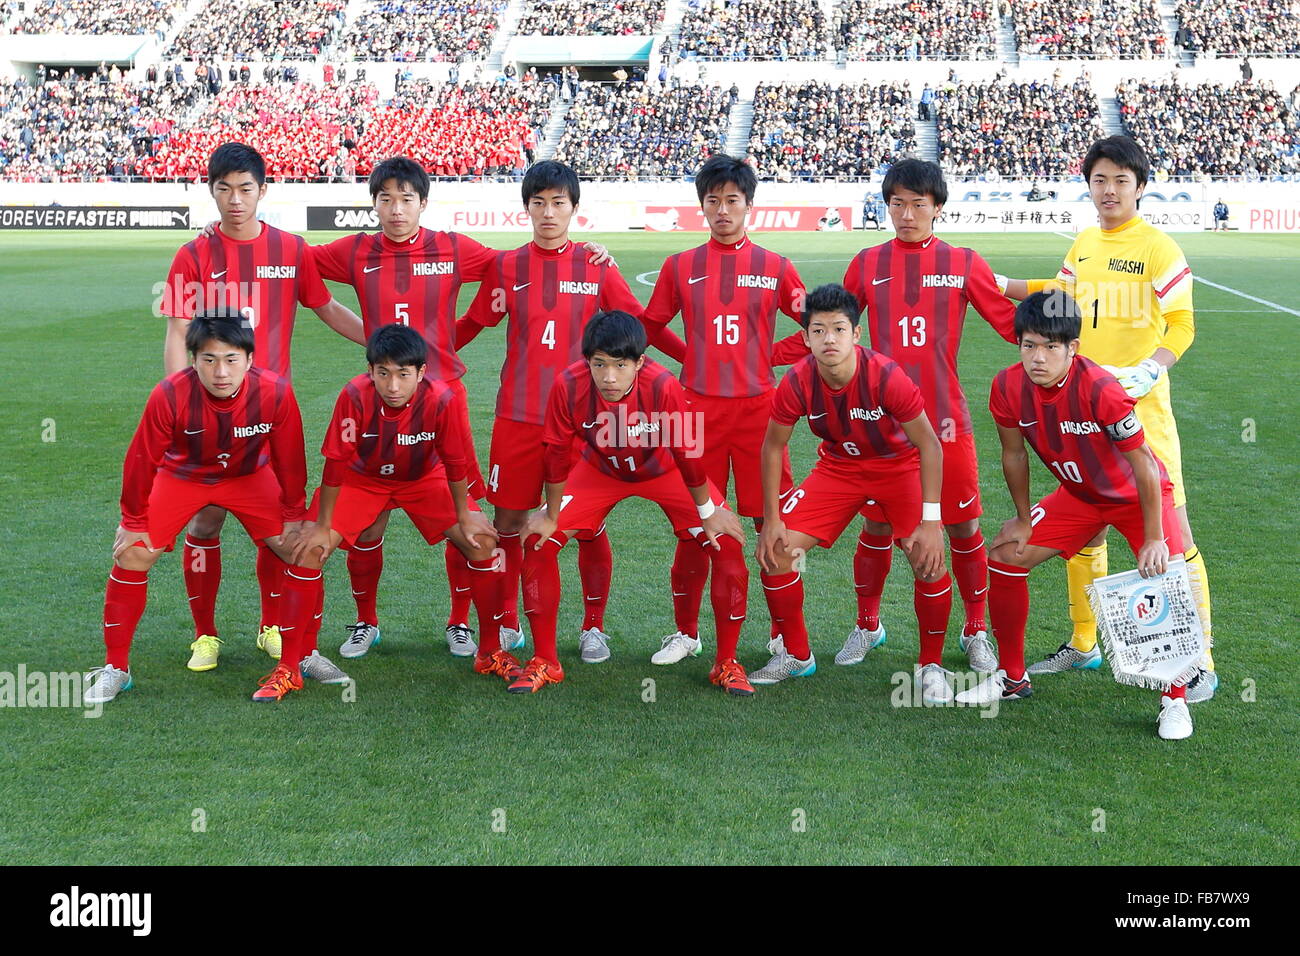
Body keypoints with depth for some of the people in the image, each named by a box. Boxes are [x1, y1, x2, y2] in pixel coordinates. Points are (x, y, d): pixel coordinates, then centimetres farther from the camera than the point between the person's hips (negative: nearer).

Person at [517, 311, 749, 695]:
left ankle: (727, 664, 3)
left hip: (664, 470, -1)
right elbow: (557, 454, -18)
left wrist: (708, 512, -12)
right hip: (600, 469, 2)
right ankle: (544, 662, 5)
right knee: (539, 542, -11)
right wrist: (551, 517, -8)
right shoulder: (569, 386, -32)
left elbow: (687, 451, -23)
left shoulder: (663, 387, -37)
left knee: (727, 545, -15)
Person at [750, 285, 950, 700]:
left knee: (929, 562, -21)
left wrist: (930, 521, -24)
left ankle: (930, 666, 5)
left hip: (899, 465, -3)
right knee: (776, 550, -8)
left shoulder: (886, 376, -30)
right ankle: (796, 654, 15)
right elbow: (773, 445, -5)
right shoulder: (797, 382, -22)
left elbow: (929, 445, -21)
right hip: (837, 467, 3)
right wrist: (771, 519, -8)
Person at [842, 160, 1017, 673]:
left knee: (964, 527, 3)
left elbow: (1012, 323, 5)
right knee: (876, 525, 7)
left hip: (946, 418, 0)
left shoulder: (963, 263, 4)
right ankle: (867, 626, 27)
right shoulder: (867, 264, 6)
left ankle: (975, 631, 22)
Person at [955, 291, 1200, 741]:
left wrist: (1152, 540, -24)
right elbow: (1014, 455, -2)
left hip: (1138, 494, -5)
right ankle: (1012, 677, 16)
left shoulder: (1100, 390, -35)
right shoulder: (1008, 388, -20)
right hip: (1079, 495, 5)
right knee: (1004, 557, -2)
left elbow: (1144, 464, -27)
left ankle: (1175, 701, -2)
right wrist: (1024, 520, 4)